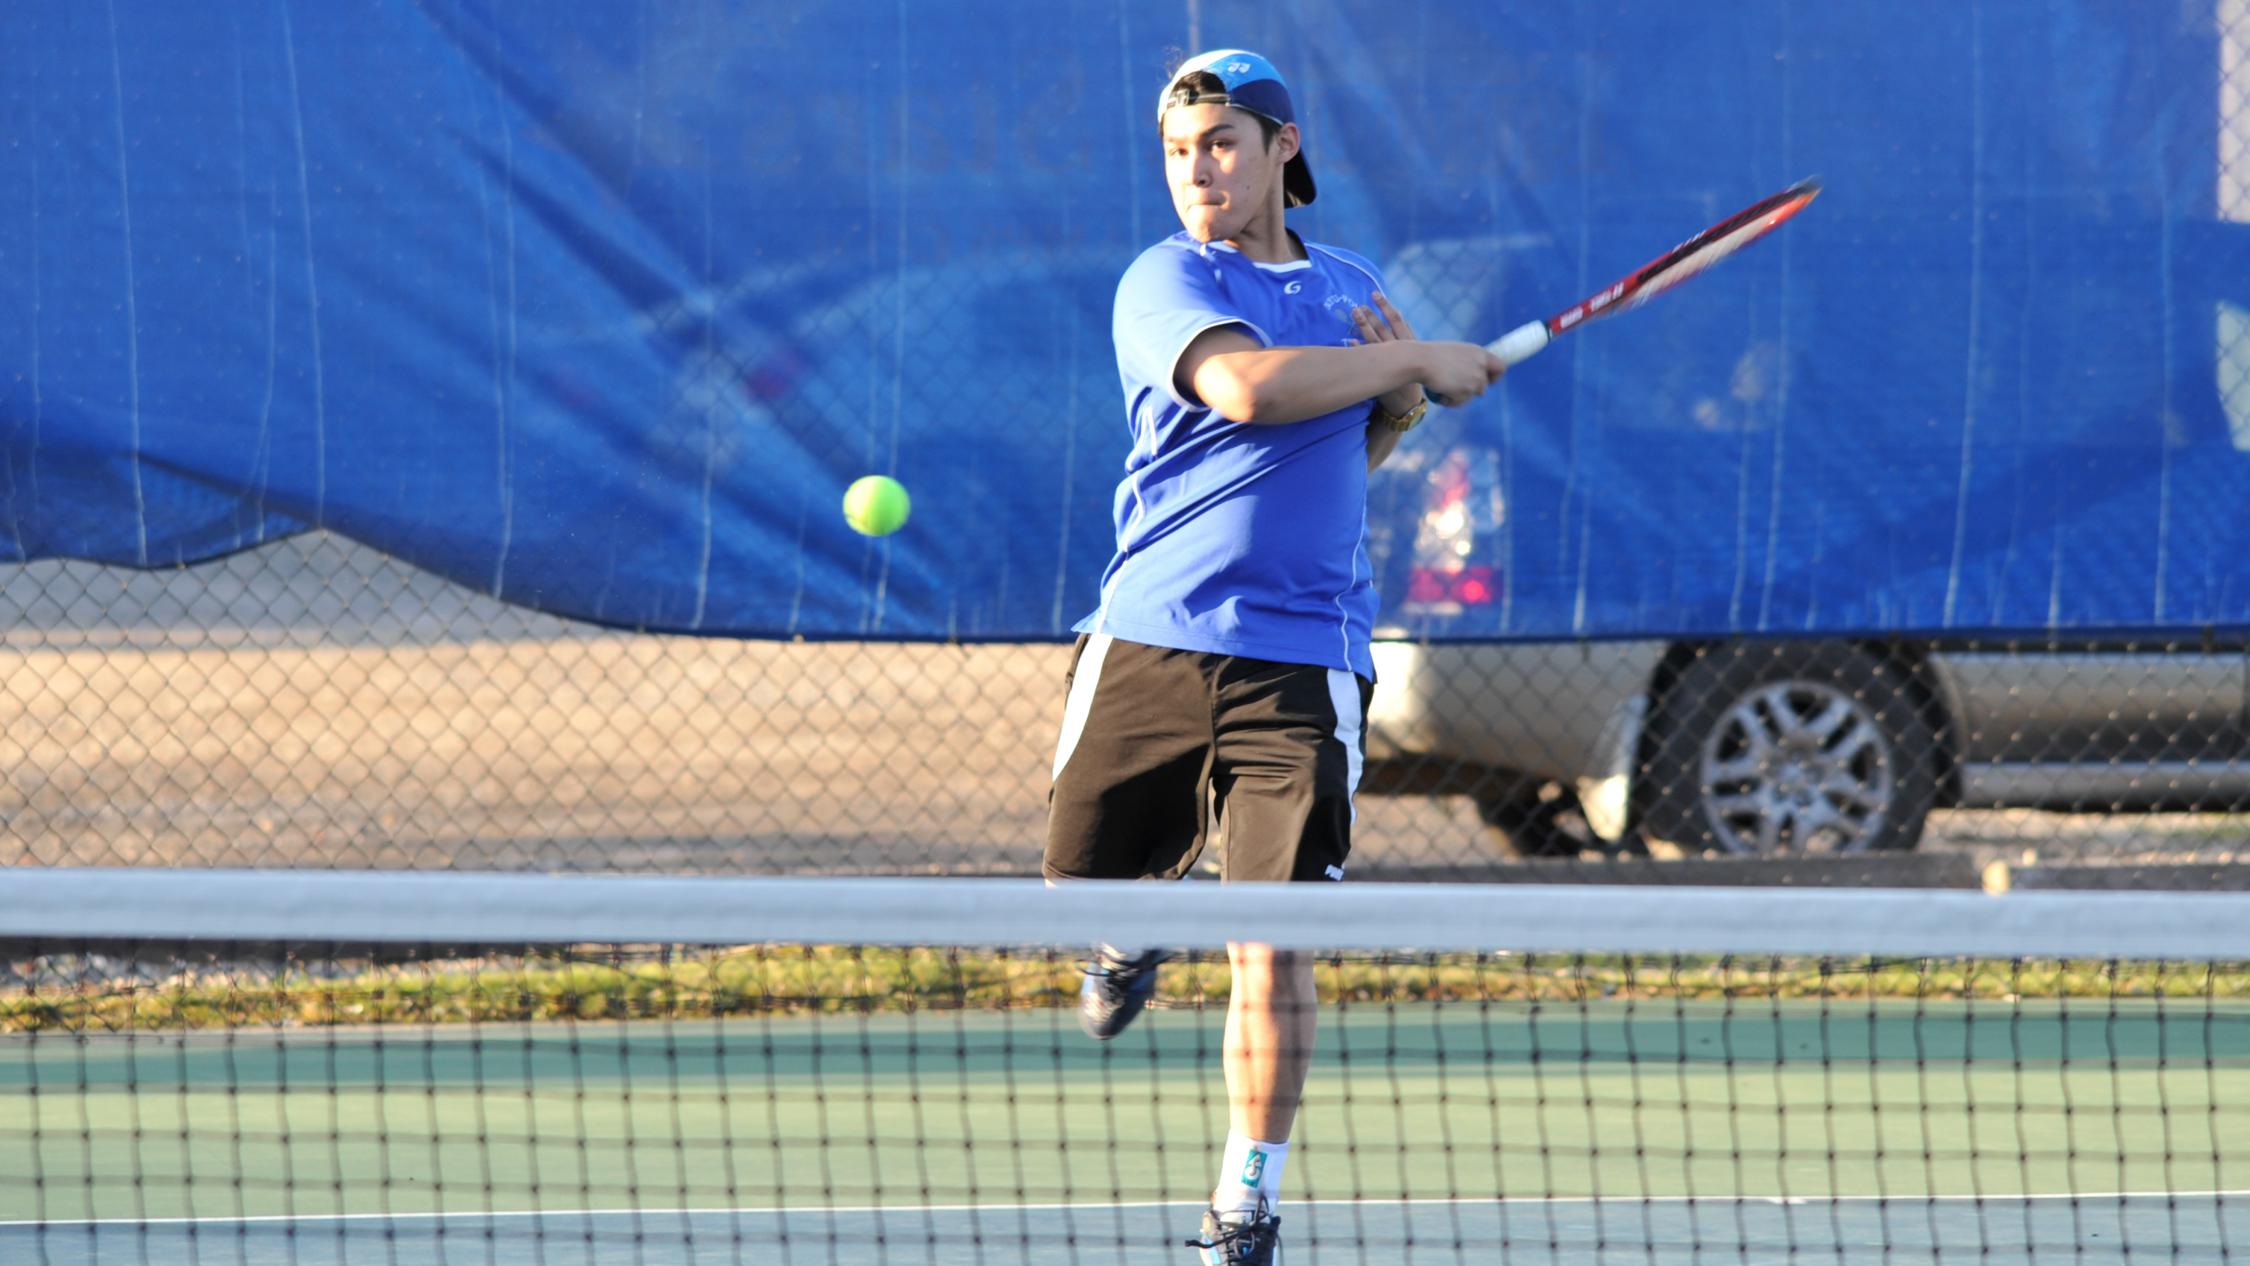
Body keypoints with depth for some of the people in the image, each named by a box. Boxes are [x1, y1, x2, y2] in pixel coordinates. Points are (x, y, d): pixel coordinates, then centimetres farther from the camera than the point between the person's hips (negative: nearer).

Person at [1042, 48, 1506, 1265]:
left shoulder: (1350, 286, 15)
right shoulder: (1167, 282, -3)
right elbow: (1244, 385, -23)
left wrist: (1398, 399, 6)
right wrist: (1417, 361, -14)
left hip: (1301, 660, 2)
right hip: (1151, 646, -2)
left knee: (1275, 953, -6)